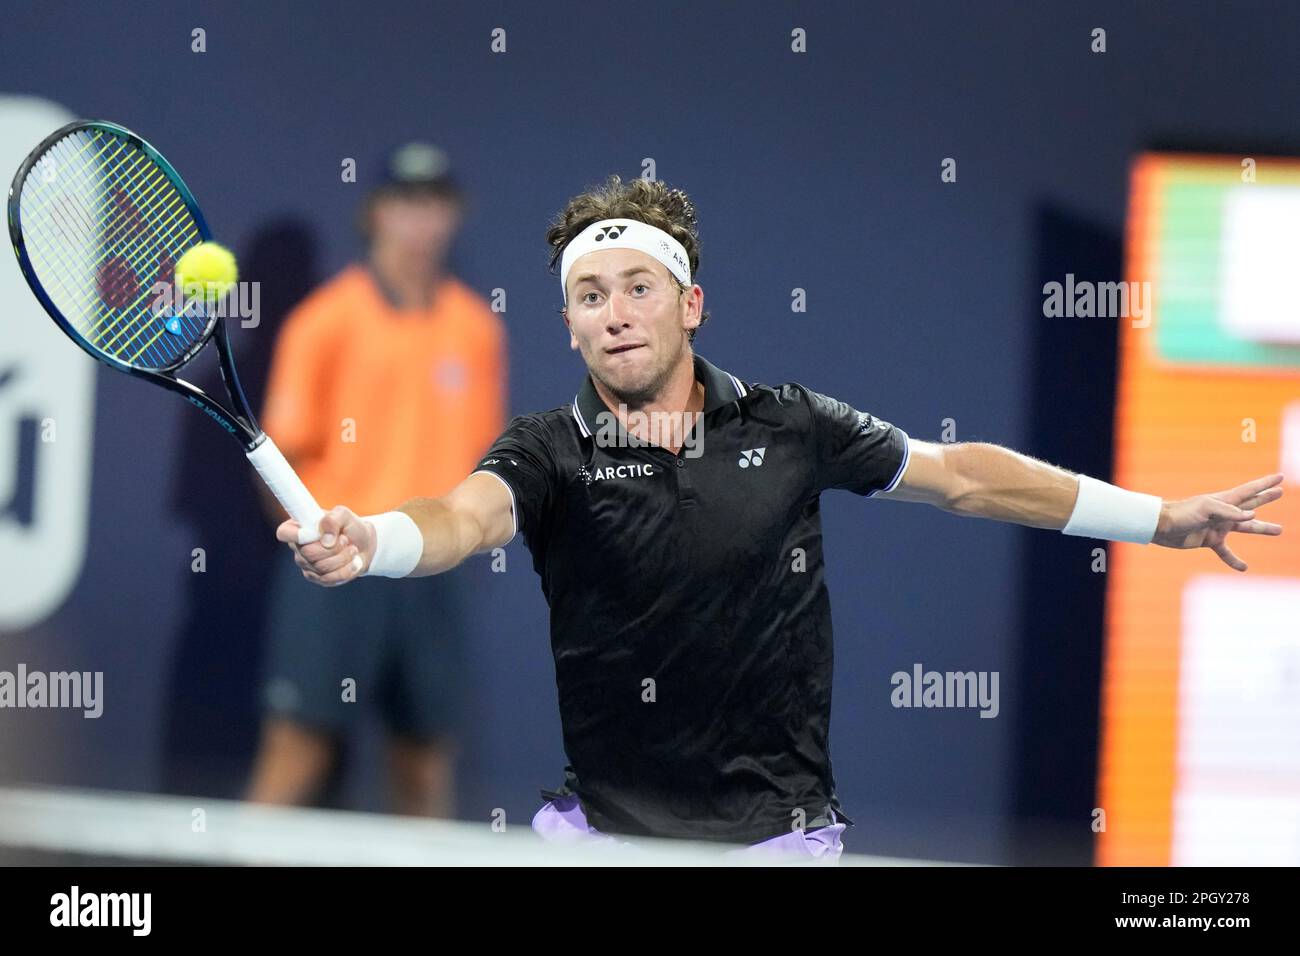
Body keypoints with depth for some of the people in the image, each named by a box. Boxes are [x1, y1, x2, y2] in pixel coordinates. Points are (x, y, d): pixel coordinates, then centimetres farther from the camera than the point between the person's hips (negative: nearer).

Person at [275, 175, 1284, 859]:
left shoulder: (787, 427, 1)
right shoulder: (549, 454, -5)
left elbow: (957, 474, 11)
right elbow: (468, 515, -26)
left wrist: (1160, 517, 14)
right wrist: (364, 543, -50)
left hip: (778, 828, 1)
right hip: (607, 827, -1)